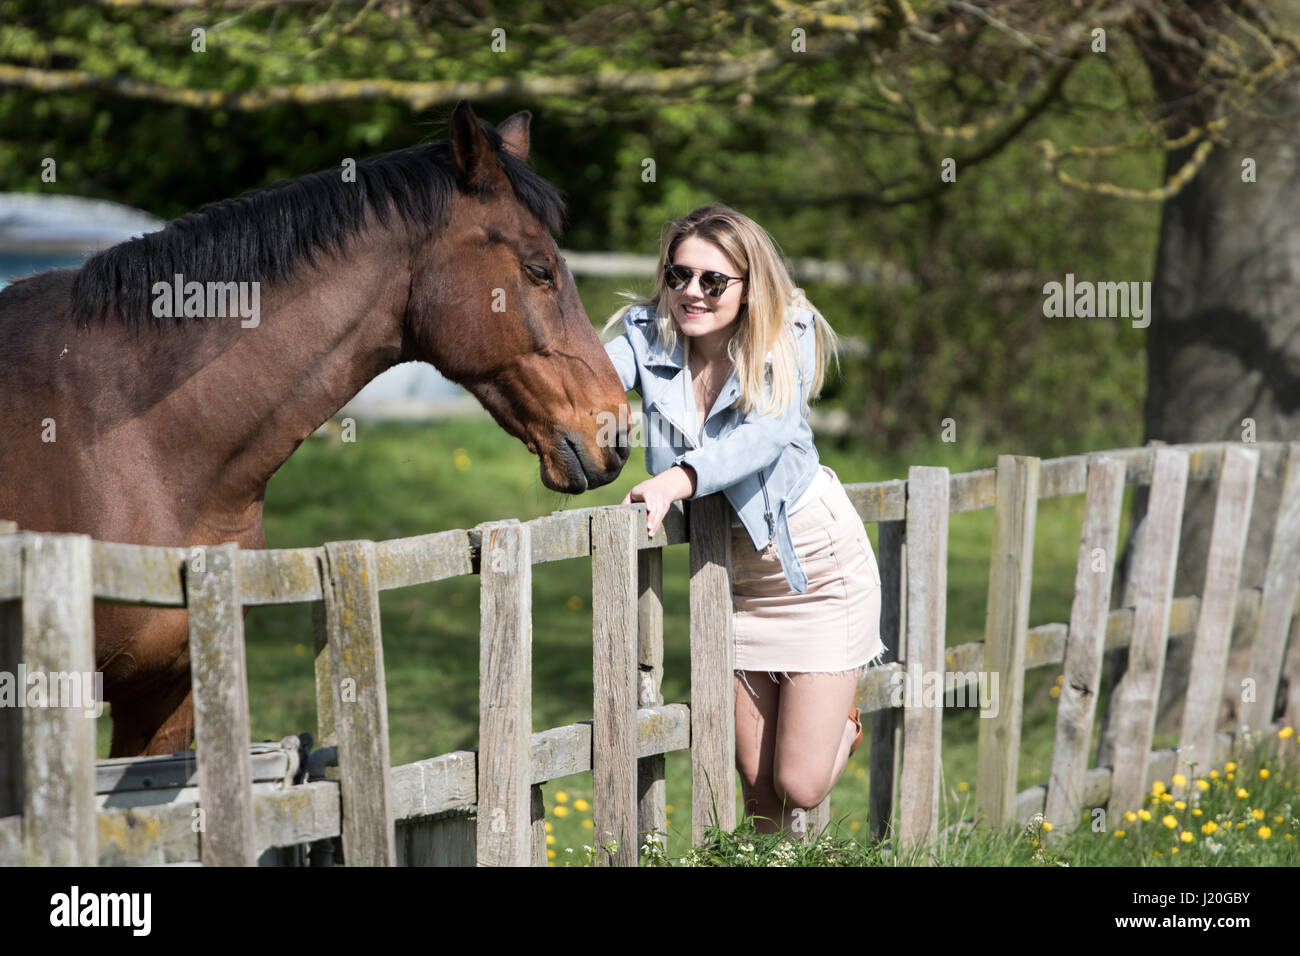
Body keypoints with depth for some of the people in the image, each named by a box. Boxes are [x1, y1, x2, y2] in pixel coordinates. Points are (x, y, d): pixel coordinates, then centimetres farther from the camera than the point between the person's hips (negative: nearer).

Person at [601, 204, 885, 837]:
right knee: (756, 781, 7)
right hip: (733, 574, 3)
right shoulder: (650, 335, -8)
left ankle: (841, 723, 29)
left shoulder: (789, 340, -16)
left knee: (799, 785, -3)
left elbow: (763, 436, -32)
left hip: (816, 566, -3)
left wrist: (676, 480, -48)